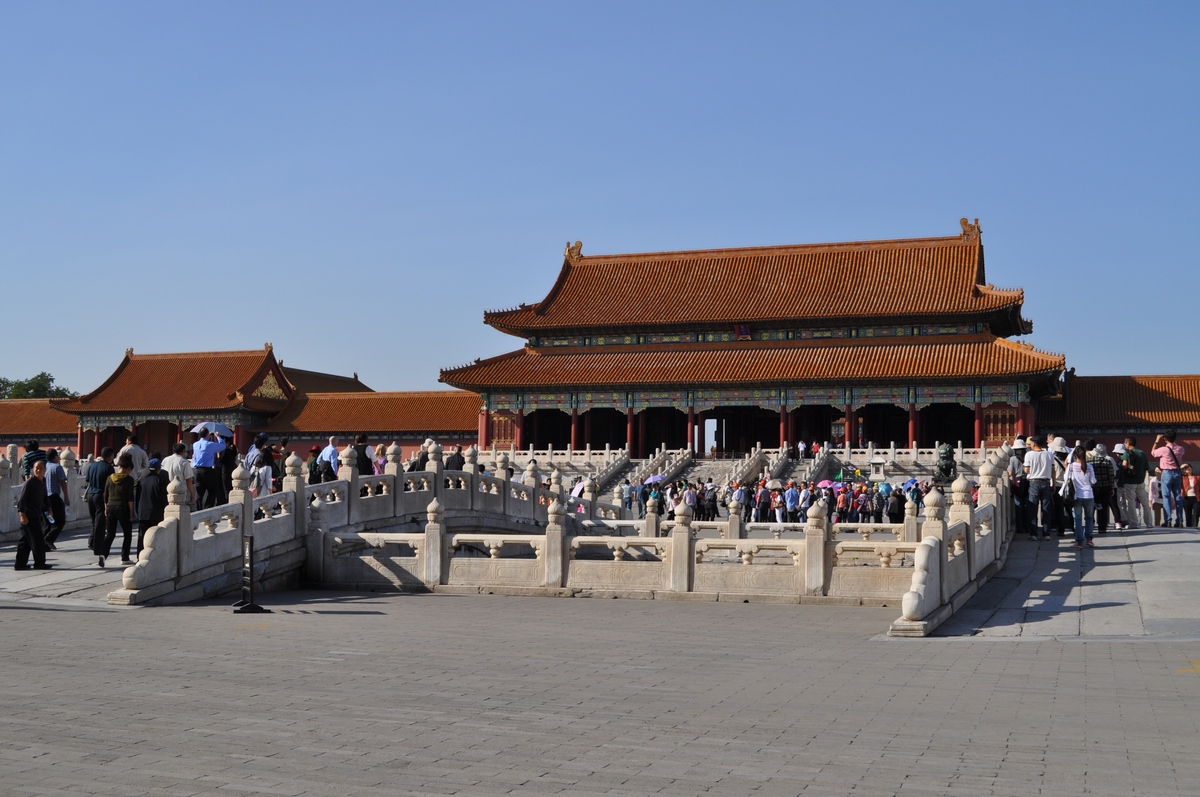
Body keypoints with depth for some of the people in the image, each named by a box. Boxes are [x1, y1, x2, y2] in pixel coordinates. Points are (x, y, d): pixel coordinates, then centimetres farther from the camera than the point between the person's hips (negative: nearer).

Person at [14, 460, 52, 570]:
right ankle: (39, 563, 5)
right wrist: (22, 514, -22)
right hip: (28, 516, -9)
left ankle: (19, 563, 18)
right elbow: (21, 499, -19)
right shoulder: (29, 482, -16)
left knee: (25, 540, 12)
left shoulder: (43, 481, 10)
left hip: (36, 515, 9)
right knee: (37, 540, -3)